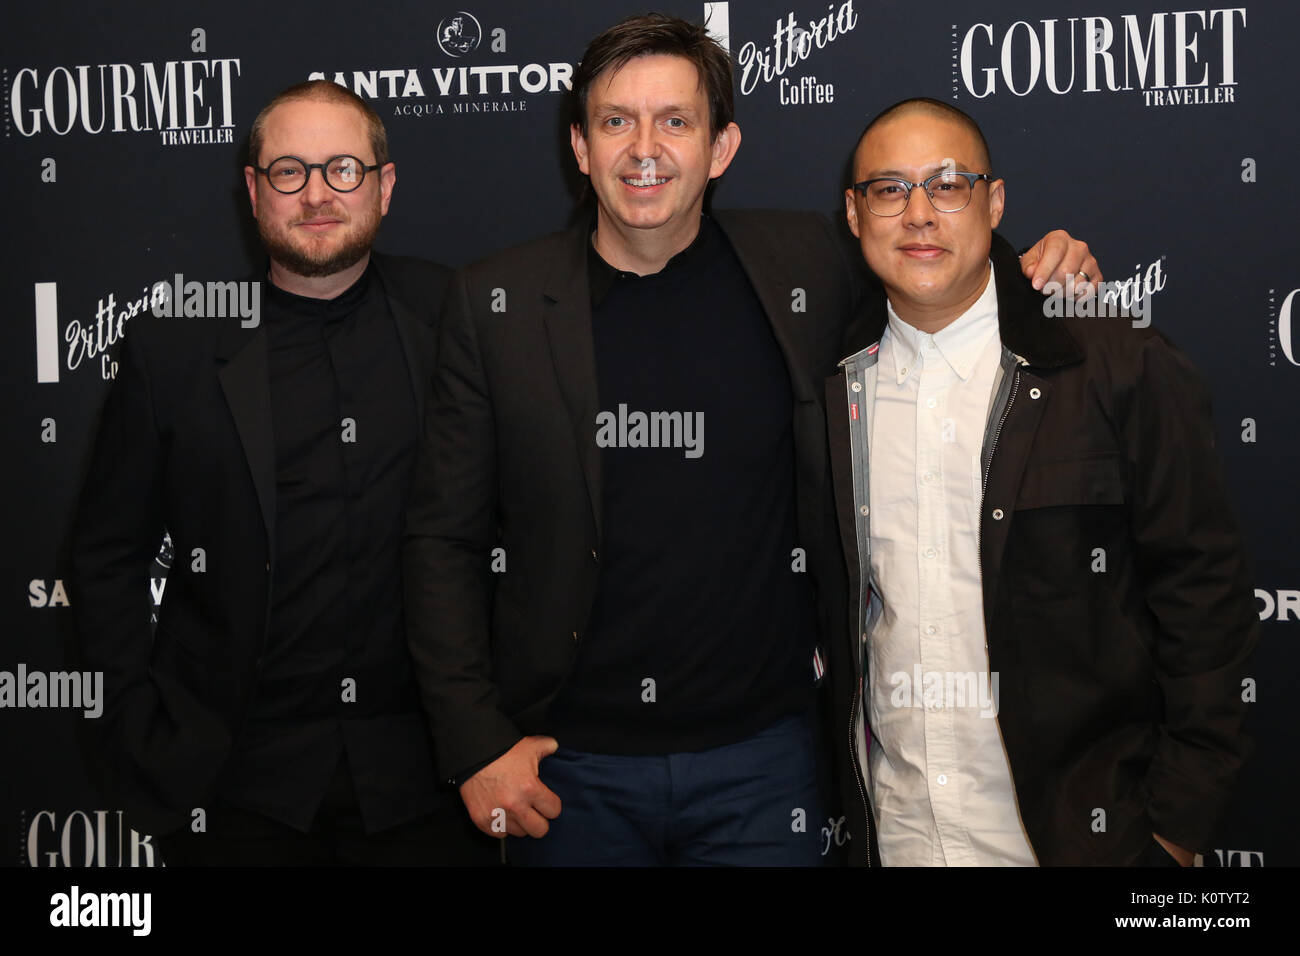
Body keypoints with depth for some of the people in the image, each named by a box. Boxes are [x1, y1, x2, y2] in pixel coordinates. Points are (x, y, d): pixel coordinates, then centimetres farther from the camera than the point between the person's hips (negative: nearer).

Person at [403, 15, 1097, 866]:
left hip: (759, 759, 0)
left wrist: (1035, 272, -3)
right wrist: (475, 742, -5)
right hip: (570, 767, 0)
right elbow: (445, 539, 0)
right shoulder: (498, 303, -3)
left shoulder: (804, 264, -2)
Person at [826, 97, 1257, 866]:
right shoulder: (834, 383, 3)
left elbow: (1205, 598, -7)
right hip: (894, 831, 3)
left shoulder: (1126, 370, -8)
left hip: (1078, 831, -3)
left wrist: (1179, 825, -9)